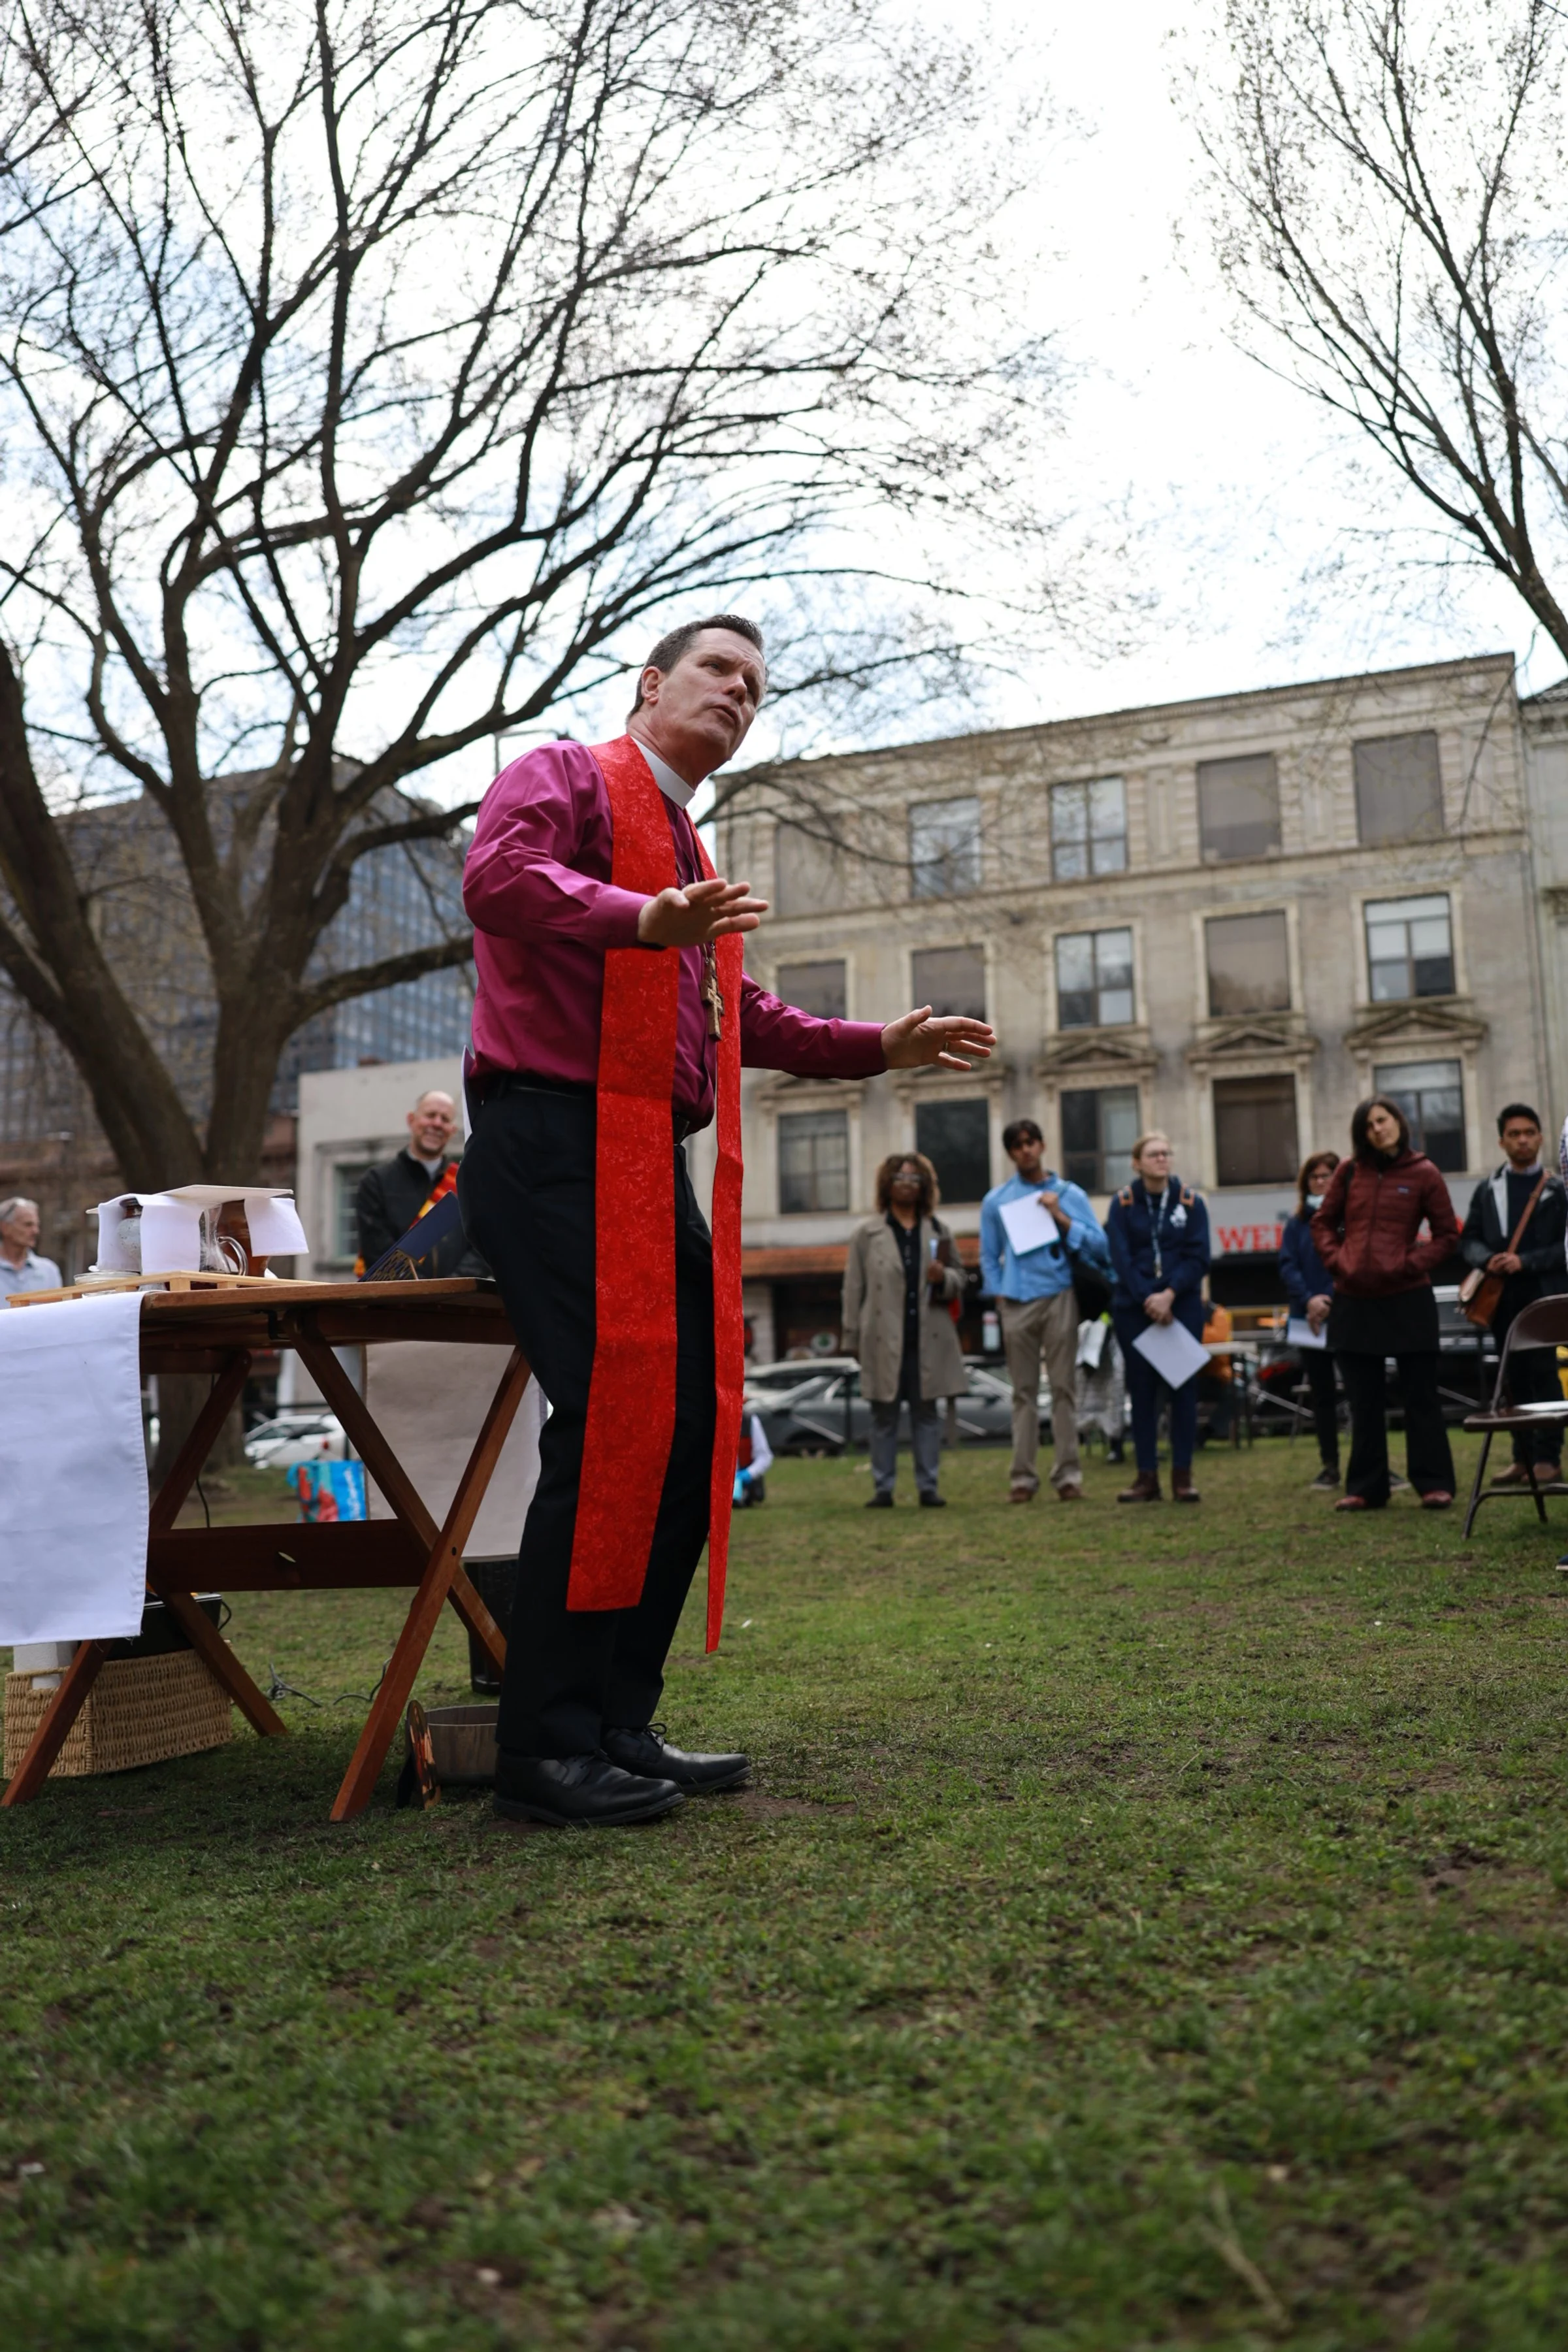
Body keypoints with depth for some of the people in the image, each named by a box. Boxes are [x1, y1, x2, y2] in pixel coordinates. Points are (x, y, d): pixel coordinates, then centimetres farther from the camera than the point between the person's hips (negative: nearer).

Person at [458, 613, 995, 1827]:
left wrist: (882, 1047, 25)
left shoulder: (690, 855, 29)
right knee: (611, 1429, -16)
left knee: (696, 1435, 6)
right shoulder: (566, 777, 3)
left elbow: (750, 1026, 34)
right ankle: (543, 1749, -7)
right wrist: (643, 921, -35)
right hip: (554, 1144, -9)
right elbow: (497, 879, -19)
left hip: (655, 1167, 9)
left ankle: (620, 1727, 14)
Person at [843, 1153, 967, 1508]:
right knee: (884, 1416, 2)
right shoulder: (867, 1235, 5)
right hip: (884, 1342, -2)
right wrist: (853, 1340, -1)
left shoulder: (939, 1231, 12)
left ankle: (928, 1486, 11)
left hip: (929, 1341, 2)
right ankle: (883, 1488, 8)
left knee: (927, 1414, 5)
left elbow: (960, 1279, 16)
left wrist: (944, 1278, -8)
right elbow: (854, 1290, 3)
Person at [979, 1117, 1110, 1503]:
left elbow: (1098, 1245, 2)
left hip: (1059, 1298, -1)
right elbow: (989, 1257, 15)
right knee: (1024, 1391, 3)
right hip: (1017, 1302, 1)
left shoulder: (1069, 1194, 9)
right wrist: (999, 1298, 4)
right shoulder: (996, 1200, 12)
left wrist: (1061, 1217, -8)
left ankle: (1068, 1474, 1)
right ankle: (1023, 1476, 4)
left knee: (1064, 1388, -2)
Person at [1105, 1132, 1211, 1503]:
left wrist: (1170, 1294, -16)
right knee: (1142, 1390, 3)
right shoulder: (1123, 1204, 2)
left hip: (1182, 1306, 0)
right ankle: (1147, 1476, 8)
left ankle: (1183, 1474, 8)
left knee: (1183, 1388, 1)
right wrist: (1148, 1300, -15)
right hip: (1134, 1308, 0)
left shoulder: (1191, 1202, 3)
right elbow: (1121, 1259, -5)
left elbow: (1198, 1257, -3)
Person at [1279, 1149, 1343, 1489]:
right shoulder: (1297, 1222, 10)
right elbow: (1288, 1265, 2)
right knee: (1321, 1393, 8)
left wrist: (1331, 1301, -15)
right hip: (1310, 1319, 4)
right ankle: (1329, 1465, 15)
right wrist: (1309, 1300, -13)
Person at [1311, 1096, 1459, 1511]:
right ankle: (1365, 1488, 18)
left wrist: (1414, 1263, -10)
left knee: (1419, 1398, 4)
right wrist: (1336, 1260, -1)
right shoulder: (1349, 1171, 6)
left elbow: (1447, 1235, 2)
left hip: (1407, 1299, -3)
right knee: (1363, 1402, 10)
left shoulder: (1423, 1174, -2)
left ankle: (1433, 1484, 12)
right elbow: (1323, 1223, 13)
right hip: (1354, 1302, 3)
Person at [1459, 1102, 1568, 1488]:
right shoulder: (1486, 1192, 12)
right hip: (1501, 1297, 4)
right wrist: (1488, 1260, -10)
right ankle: (1524, 1457, 14)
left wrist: (1525, 1261, -15)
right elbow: (1467, 1239, 10)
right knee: (1515, 1378, 8)